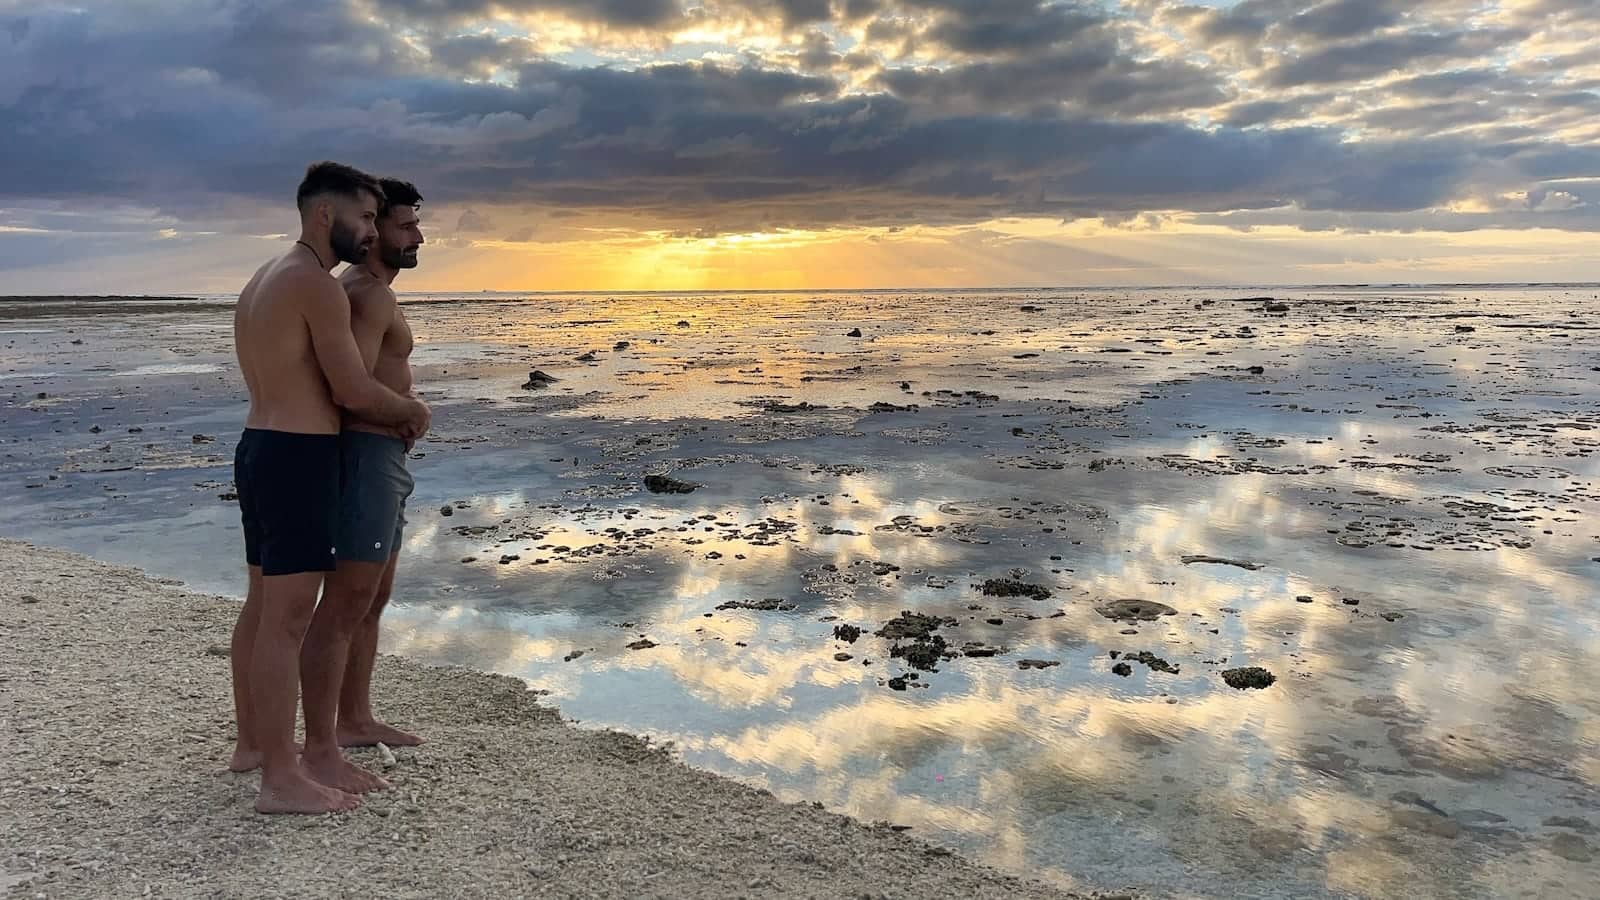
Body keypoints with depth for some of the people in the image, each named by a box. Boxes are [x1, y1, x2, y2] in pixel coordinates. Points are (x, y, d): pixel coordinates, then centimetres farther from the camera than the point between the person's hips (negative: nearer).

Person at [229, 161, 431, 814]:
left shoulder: (265, 279, 17)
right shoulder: (316, 282, -14)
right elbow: (353, 390, -16)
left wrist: (392, 415, 15)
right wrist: (414, 410, 3)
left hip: (258, 449, 10)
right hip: (297, 460, -10)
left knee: (262, 607, 18)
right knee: (289, 620, -8)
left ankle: (251, 742, 31)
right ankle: (282, 779, -2)